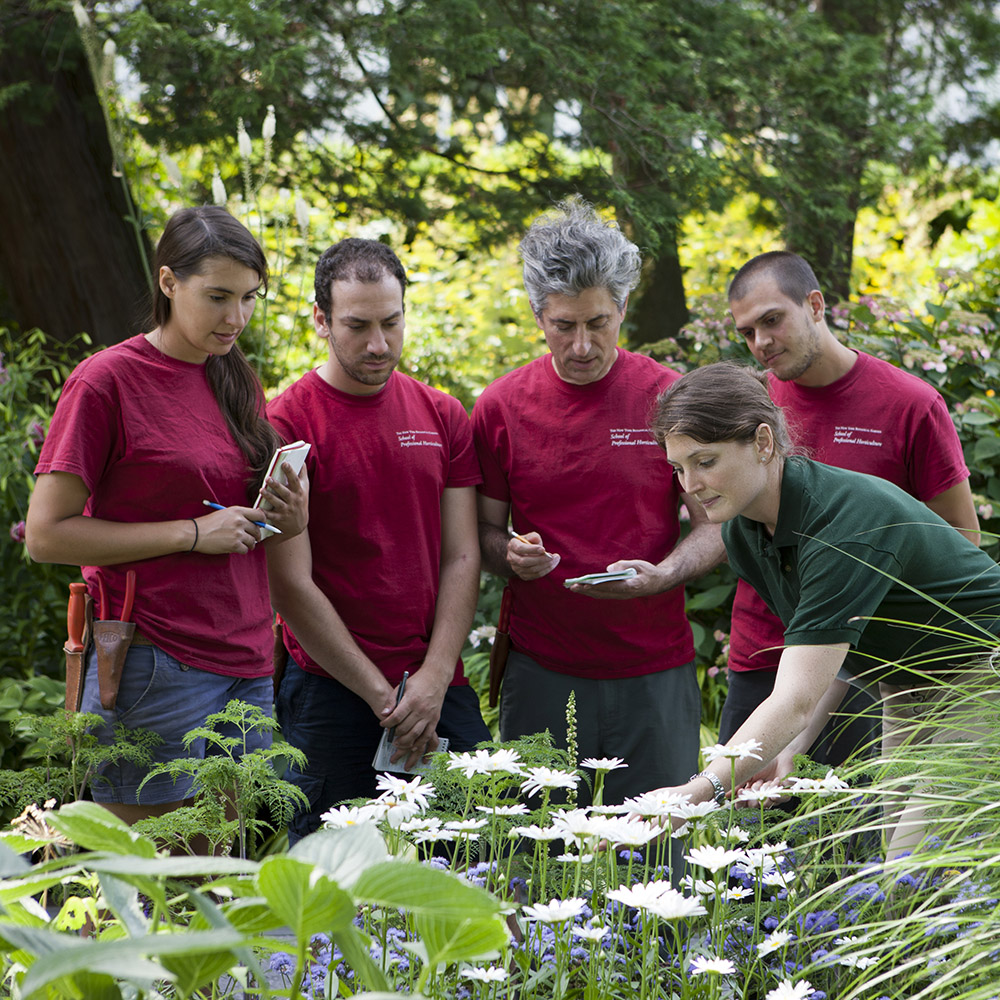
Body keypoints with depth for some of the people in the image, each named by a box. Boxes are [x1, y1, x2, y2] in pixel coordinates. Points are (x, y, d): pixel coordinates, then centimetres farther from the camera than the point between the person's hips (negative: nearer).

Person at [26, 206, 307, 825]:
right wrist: (193, 532, -16)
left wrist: (290, 520, 2)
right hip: (157, 669, -6)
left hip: (249, 669, 7)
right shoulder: (106, 381, -8)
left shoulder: (239, 384, 13)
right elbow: (47, 534, -12)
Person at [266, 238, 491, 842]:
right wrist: (383, 696, -10)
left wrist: (433, 679, -8)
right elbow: (292, 585, -9)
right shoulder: (286, 424, -5)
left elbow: (462, 559, 6)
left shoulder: (444, 417, 9)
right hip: (333, 693, -4)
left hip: (439, 685, 4)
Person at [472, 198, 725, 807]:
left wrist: (662, 575, -17)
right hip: (541, 672, 1)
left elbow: (715, 527, 2)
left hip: (655, 671, -1)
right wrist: (509, 555, -12)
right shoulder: (500, 407, 2)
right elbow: (485, 530, 10)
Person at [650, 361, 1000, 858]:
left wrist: (699, 790, -48)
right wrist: (788, 751, -11)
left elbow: (797, 700, -39)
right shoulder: (744, 533, -5)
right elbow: (829, 652, 4)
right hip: (904, 695, 8)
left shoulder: (846, 519, -32)